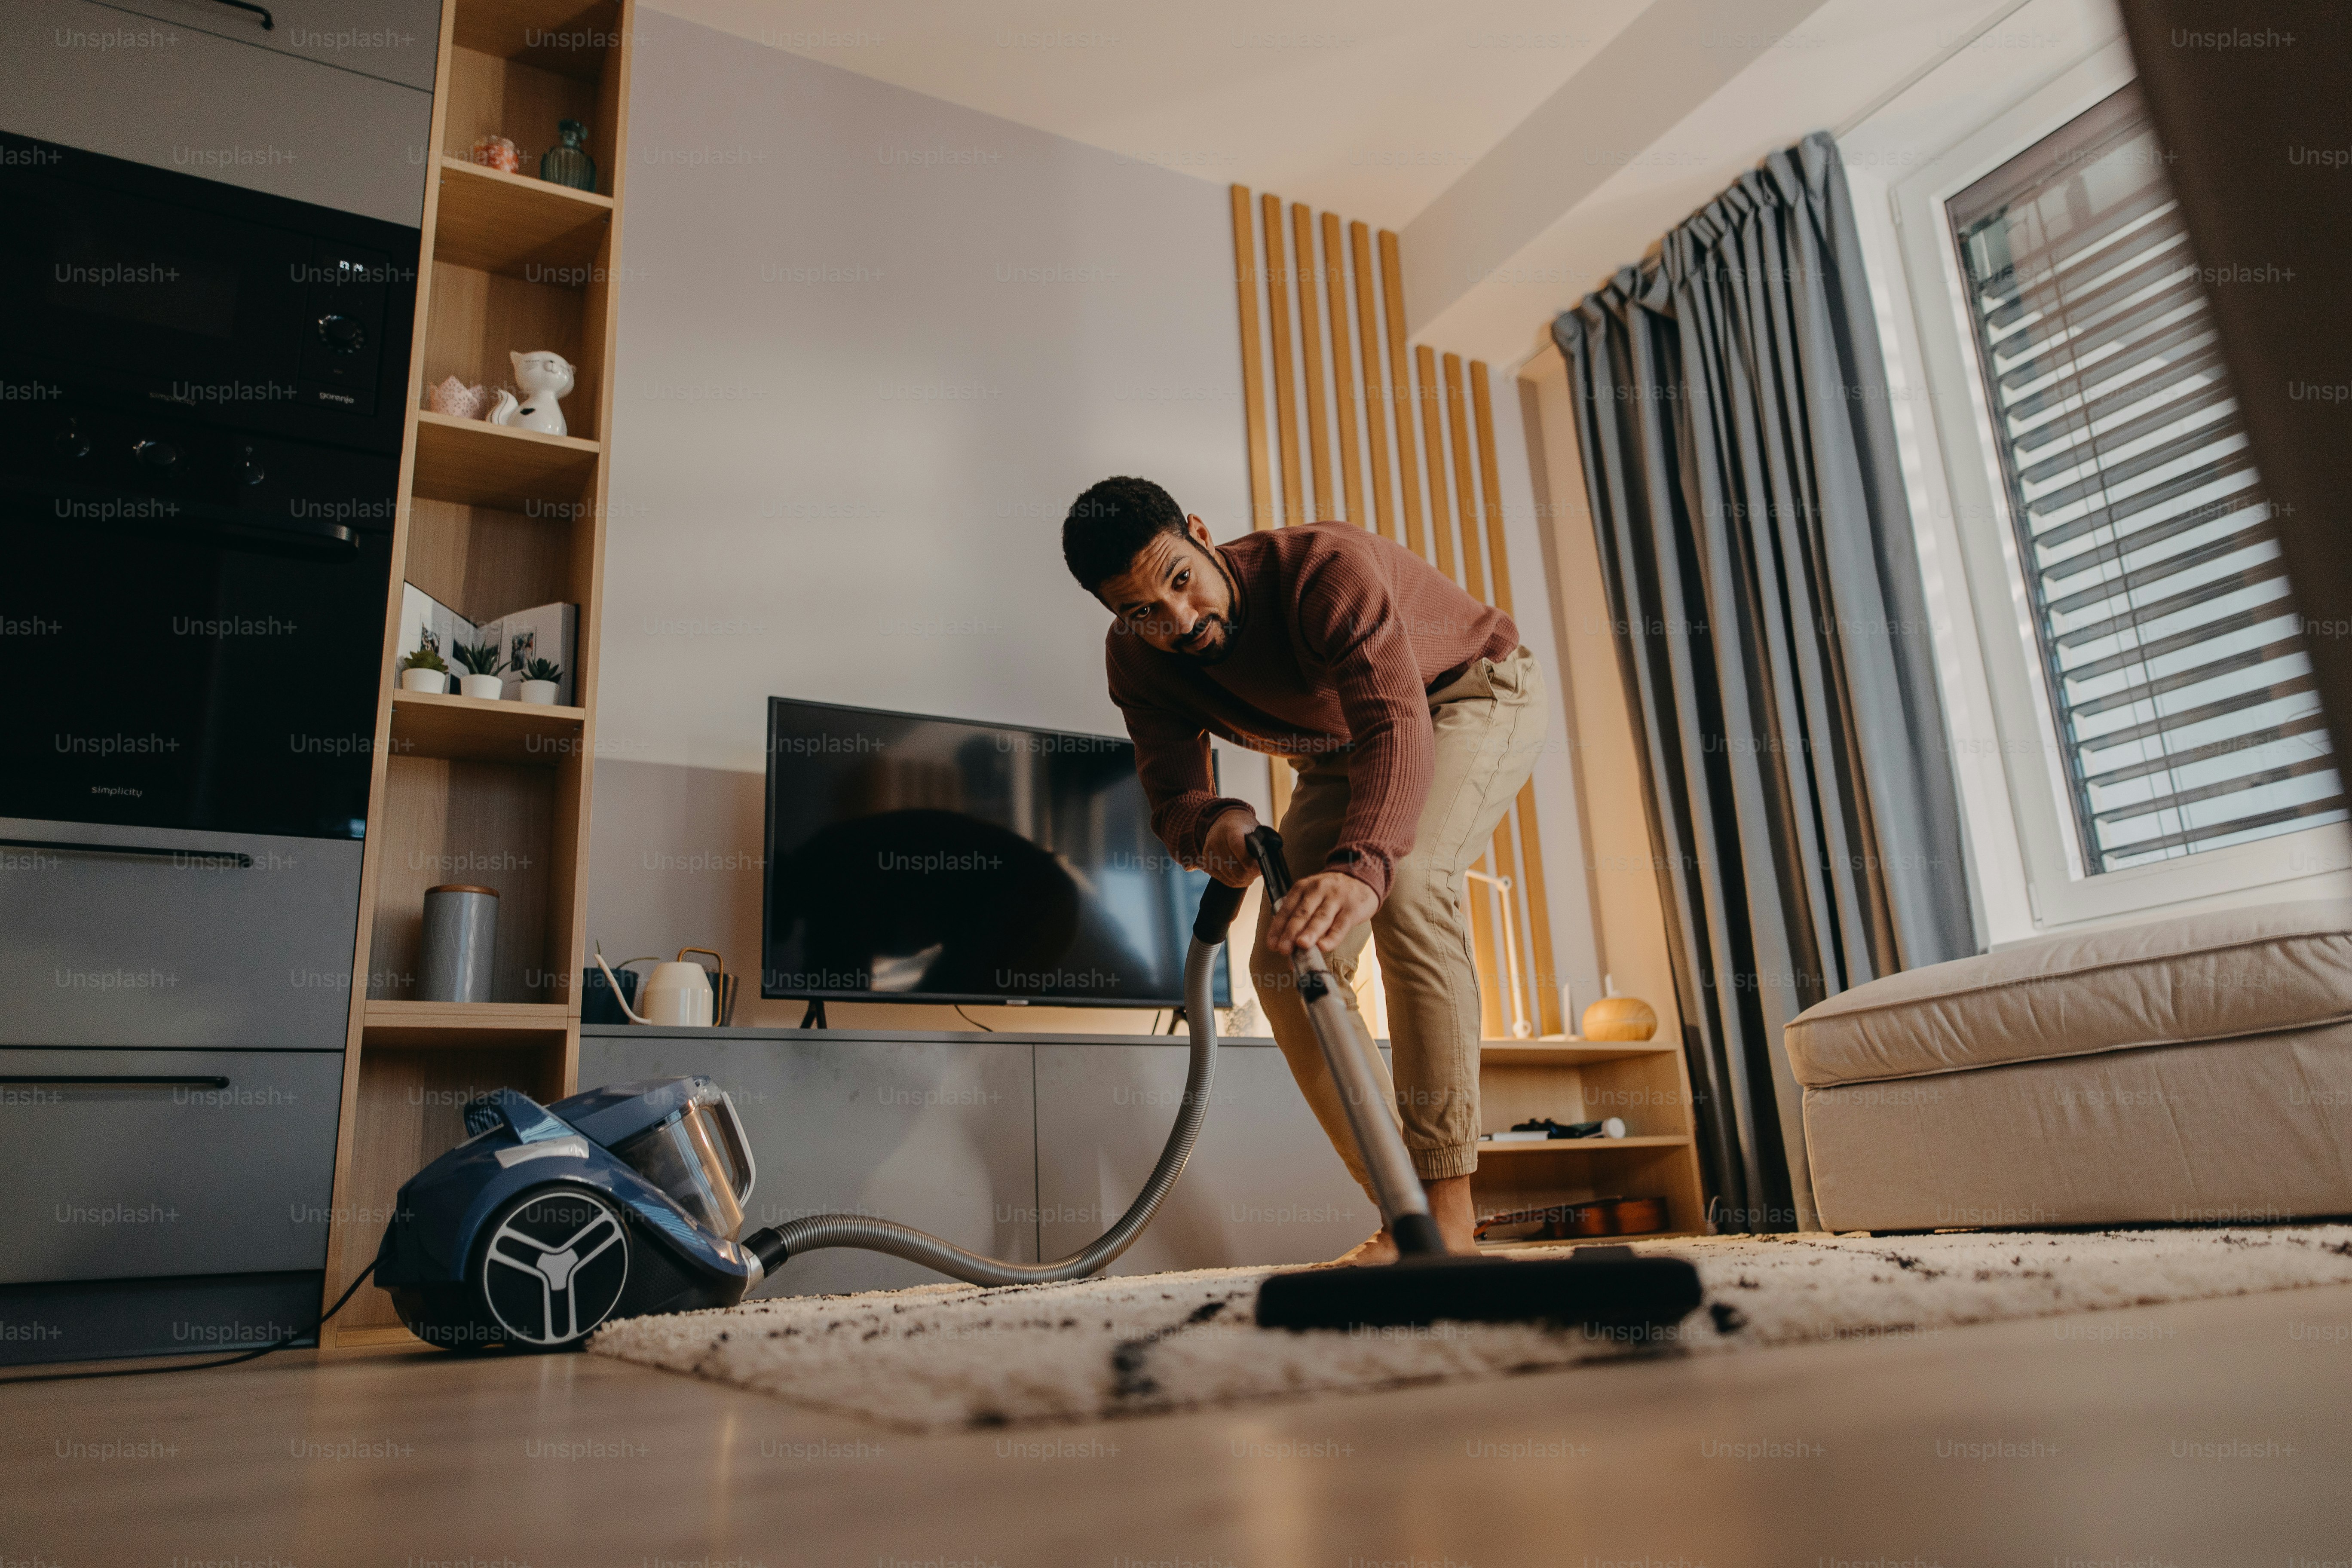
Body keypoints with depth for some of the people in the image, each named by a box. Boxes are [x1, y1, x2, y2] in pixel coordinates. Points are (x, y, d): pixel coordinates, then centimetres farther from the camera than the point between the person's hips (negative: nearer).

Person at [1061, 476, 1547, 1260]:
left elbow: (1397, 725, -51)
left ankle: (1448, 1209, -28)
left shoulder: (1324, 566, -37)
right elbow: (1172, 796, -19)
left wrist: (1360, 867, -69)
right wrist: (1215, 823, -45)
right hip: (1339, 748, 7)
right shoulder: (1137, 659, -17)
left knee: (1404, 882, -34)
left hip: (1476, 693, -6)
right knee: (1283, 960, -9)